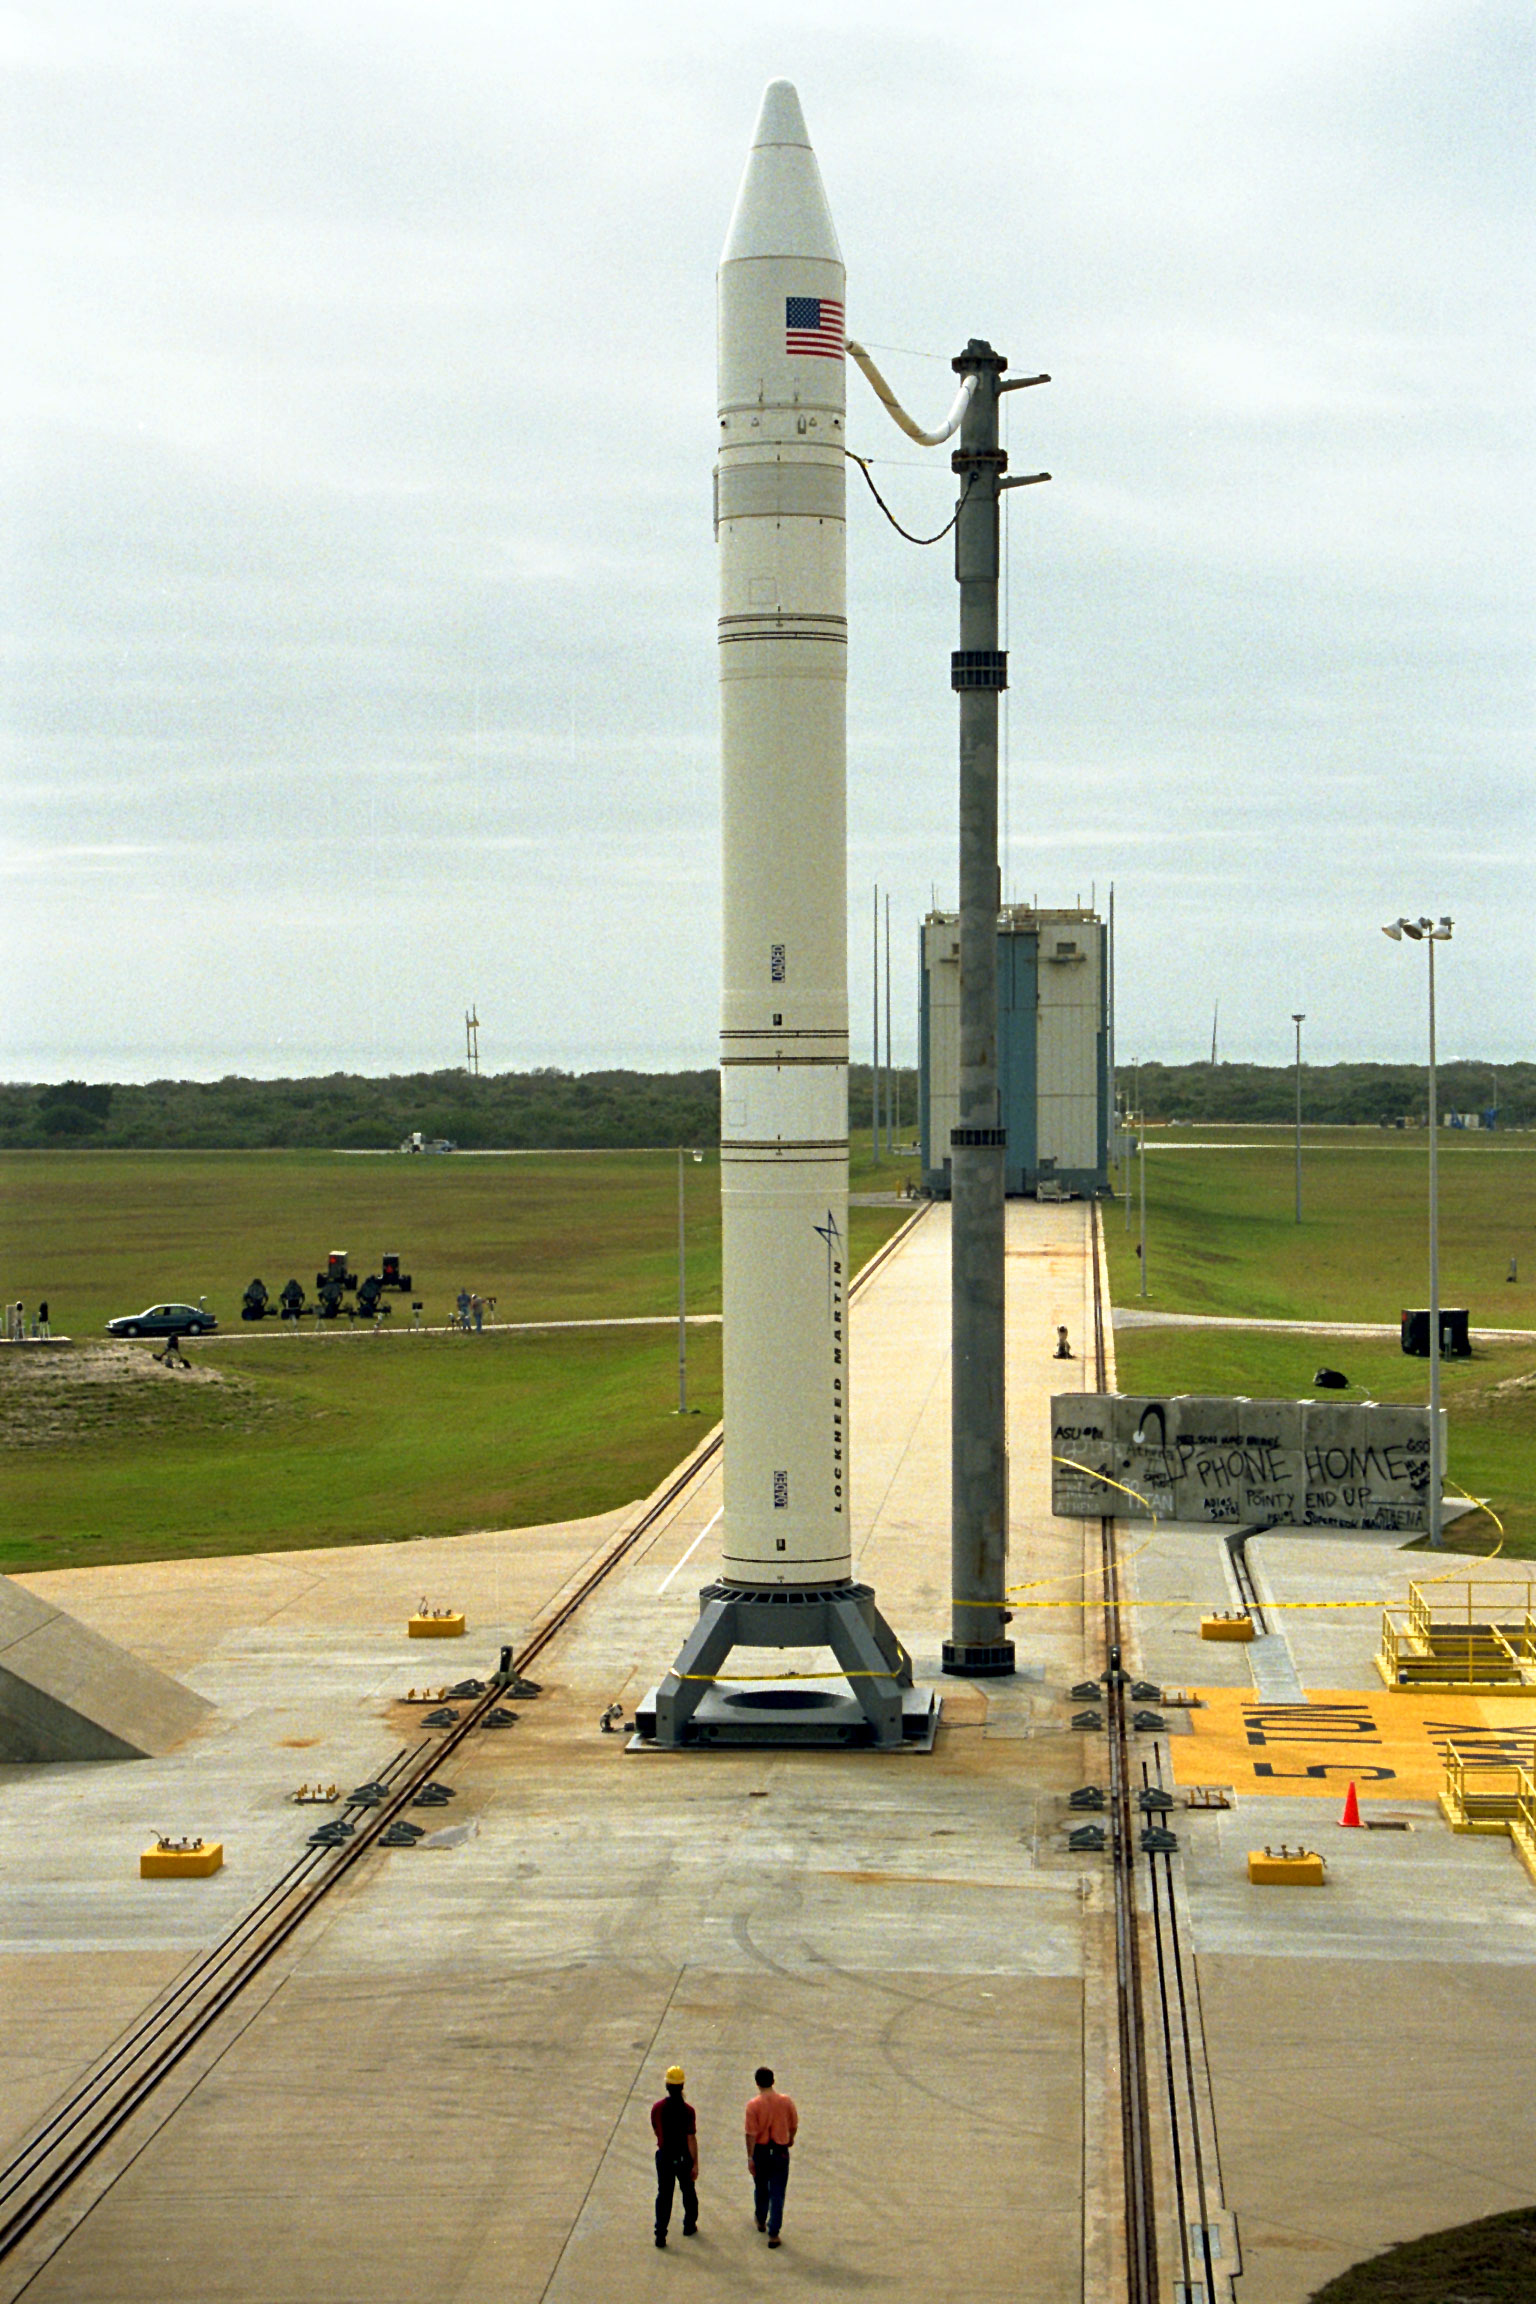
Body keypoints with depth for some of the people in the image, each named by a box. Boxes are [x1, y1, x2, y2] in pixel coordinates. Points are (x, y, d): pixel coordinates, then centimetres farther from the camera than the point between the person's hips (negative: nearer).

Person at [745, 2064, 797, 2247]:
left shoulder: (753, 2104, -15)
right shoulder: (786, 2101, -9)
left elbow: (751, 2133, -16)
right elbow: (793, 2125, 5)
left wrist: (750, 2157, -8)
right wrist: (791, 2138, 26)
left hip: (760, 2151, 0)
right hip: (780, 2152, 0)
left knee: (761, 2189, 23)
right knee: (777, 2193, 5)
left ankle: (761, 2222, 43)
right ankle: (773, 2233, 1)